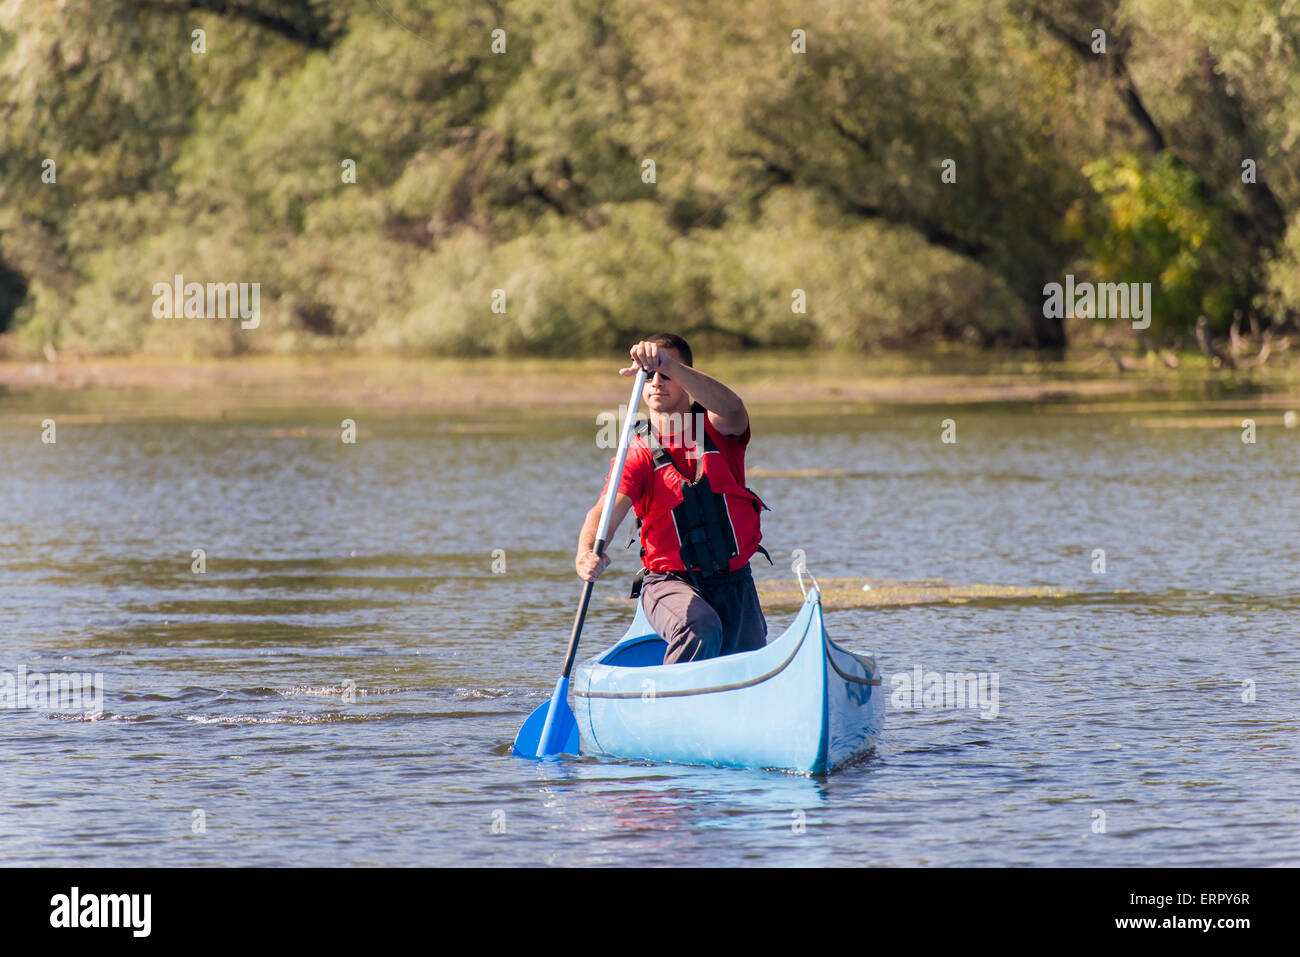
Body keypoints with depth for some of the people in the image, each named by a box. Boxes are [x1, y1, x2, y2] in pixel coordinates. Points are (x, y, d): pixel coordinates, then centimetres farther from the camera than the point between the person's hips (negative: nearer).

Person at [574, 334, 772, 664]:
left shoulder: (716, 429, -3)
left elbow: (730, 408, -29)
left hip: (734, 583, 3)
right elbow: (606, 511, -21)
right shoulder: (638, 453, -7)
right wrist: (587, 553, -45)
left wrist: (668, 364, -44)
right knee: (700, 628, -35)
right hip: (669, 583, -3)